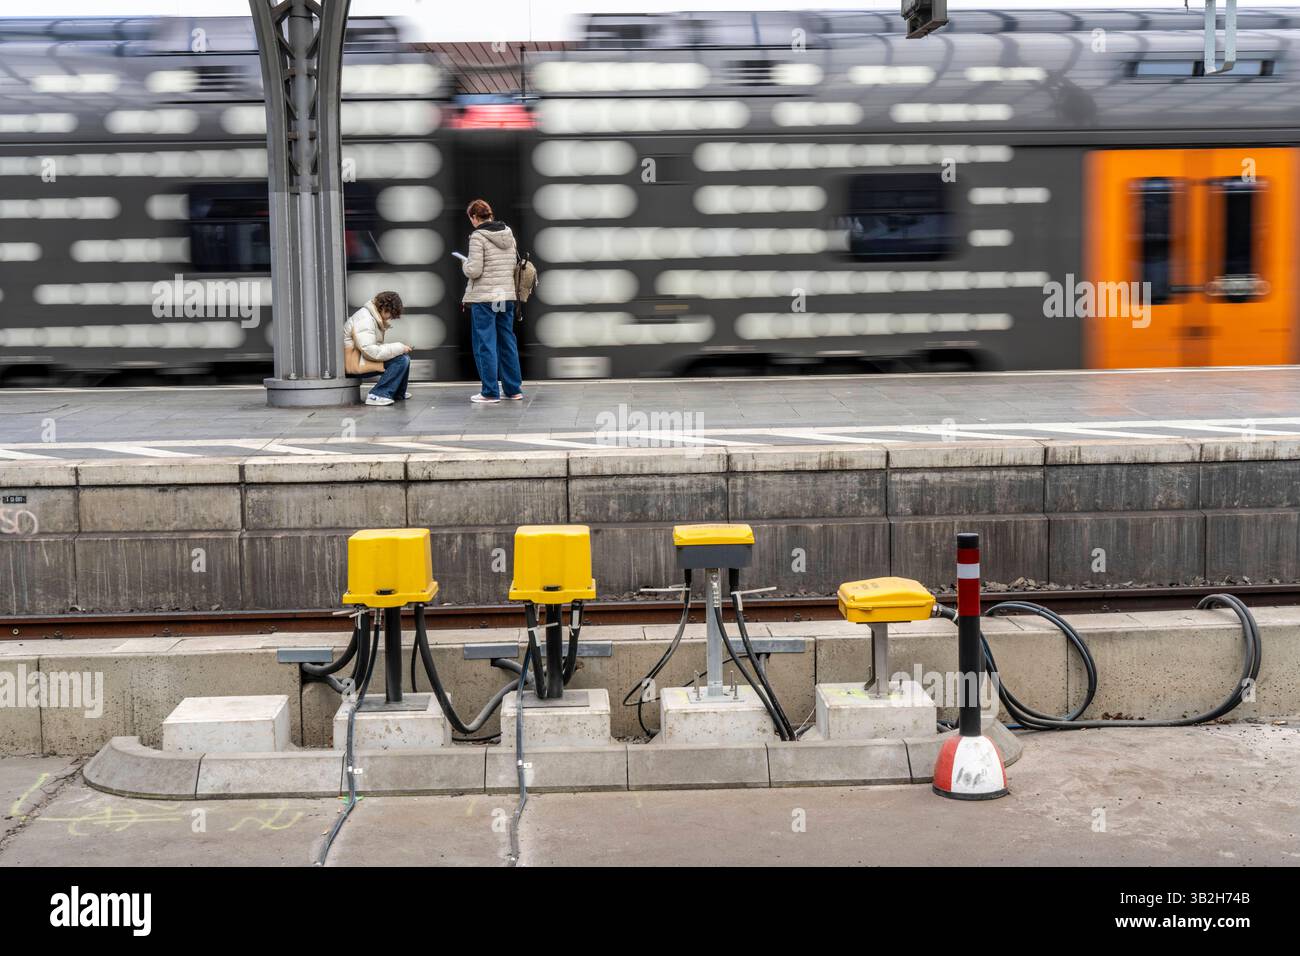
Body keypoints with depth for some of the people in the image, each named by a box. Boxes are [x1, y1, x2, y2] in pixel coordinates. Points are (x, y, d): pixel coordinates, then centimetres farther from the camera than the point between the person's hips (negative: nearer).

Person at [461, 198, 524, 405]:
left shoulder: (478, 236, -12)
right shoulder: (508, 234, 8)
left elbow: (474, 271, -16)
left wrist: (465, 264, 4)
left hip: (484, 297, -6)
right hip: (507, 295, 6)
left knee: (485, 344, 1)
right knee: (508, 342, 13)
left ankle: (490, 392, 3)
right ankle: (514, 389, 18)